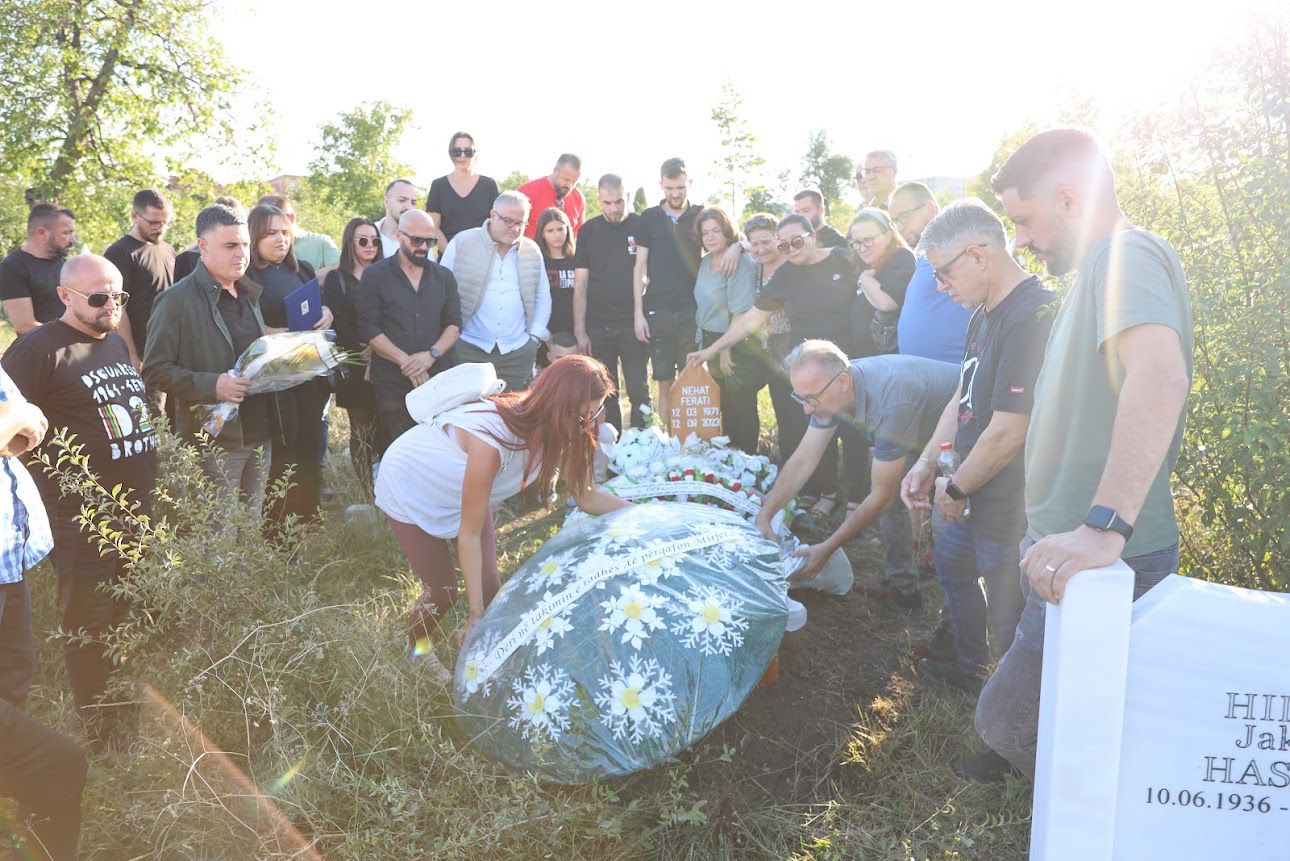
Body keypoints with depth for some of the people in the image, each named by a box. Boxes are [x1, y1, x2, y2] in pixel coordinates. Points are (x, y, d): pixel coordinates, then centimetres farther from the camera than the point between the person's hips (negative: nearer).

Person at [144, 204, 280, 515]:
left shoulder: (249, 294, 15)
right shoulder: (178, 300, -8)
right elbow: (155, 370, -11)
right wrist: (211, 385, -23)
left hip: (260, 435, 7)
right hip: (216, 440, -6)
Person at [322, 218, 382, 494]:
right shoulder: (337, 280, 6)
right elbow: (336, 326, -2)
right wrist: (362, 349, -9)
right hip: (355, 367, -1)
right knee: (362, 433, 2)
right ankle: (369, 494, 8)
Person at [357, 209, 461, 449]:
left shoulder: (444, 276, 14)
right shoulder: (374, 275, 4)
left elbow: (454, 323, 10)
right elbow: (368, 329, -3)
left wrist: (431, 354, -9)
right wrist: (406, 361, -12)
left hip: (439, 378, 2)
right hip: (392, 384, -2)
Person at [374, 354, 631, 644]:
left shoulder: (555, 432, -25)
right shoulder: (490, 442, -43)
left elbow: (586, 497, -10)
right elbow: (469, 535, -32)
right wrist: (476, 614, -28)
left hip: (461, 490, 6)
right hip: (408, 489, -5)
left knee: (489, 587, -2)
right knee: (443, 593, -1)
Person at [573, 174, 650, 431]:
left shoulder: (642, 226, 2)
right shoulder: (589, 230, 6)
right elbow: (580, 284, 6)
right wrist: (580, 331, 0)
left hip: (633, 325, -2)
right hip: (597, 327, 2)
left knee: (639, 392, -1)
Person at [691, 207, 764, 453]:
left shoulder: (739, 262, -15)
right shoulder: (705, 262, 10)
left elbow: (741, 312, -20)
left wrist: (727, 349, -18)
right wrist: (706, 346, 9)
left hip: (737, 348, -8)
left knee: (741, 409, 1)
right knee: (724, 407, 15)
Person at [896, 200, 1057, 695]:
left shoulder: (1031, 317, -26)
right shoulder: (985, 315, 8)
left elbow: (1006, 434, -27)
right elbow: (962, 397, 14)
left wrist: (955, 489, -13)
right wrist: (928, 462, 3)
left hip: (1012, 510, -11)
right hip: (978, 501, 11)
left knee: (1009, 623, 5)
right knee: (950, 560, 28)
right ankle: (969, 668, 48)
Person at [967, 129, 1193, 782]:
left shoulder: (1125, 252, -16)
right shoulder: (1103, 266, 17)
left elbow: (1159, 375, -35)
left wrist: (1105, 528, -41)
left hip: (1106, 562, -10)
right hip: (1072, 551, 10)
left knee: (1004, 718, -1)